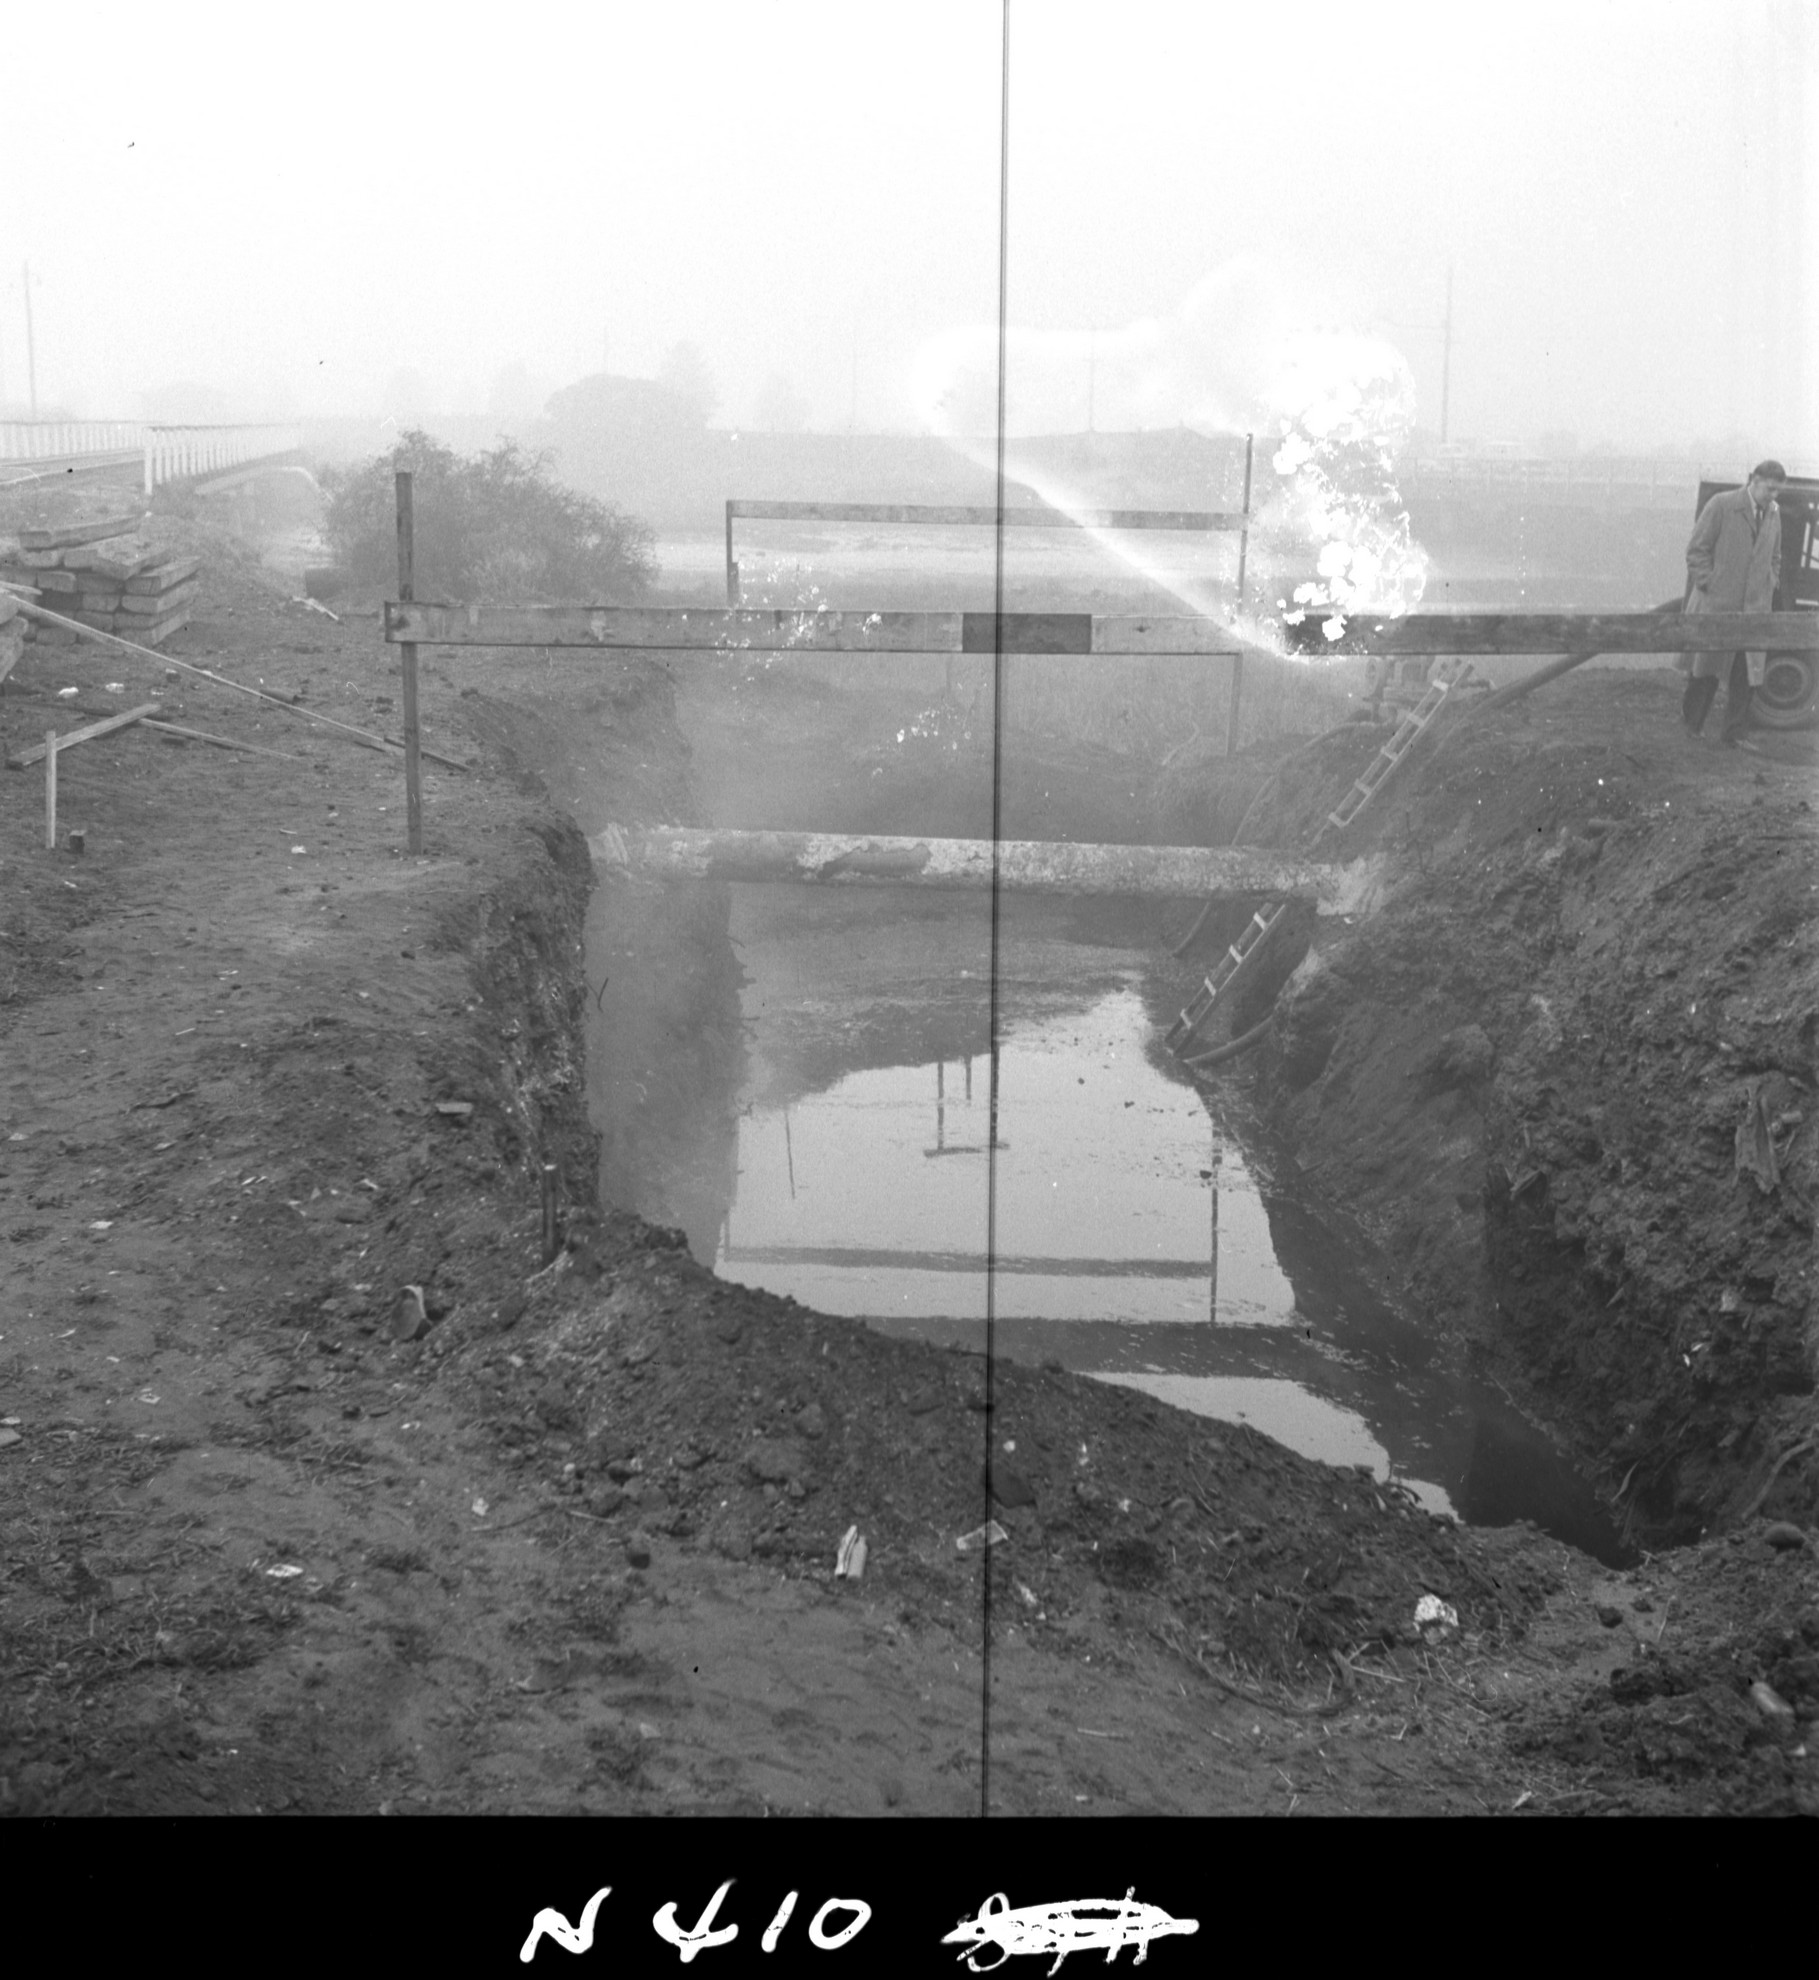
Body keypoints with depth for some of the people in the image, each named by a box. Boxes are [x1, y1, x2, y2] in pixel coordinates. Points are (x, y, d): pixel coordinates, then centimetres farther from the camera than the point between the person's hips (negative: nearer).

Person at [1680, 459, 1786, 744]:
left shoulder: (1773, 513, 11)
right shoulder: (1721, 505, -6)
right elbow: (1697, 550, -5)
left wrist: (1769, 589, 11)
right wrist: (1707, 585, -11)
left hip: (1755, 608, 5)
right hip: (1716, 604, -5)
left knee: (1745, 674, 1)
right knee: (1707, 669, 2)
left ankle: (1735, 734, 7)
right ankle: (1691, 726, 16)